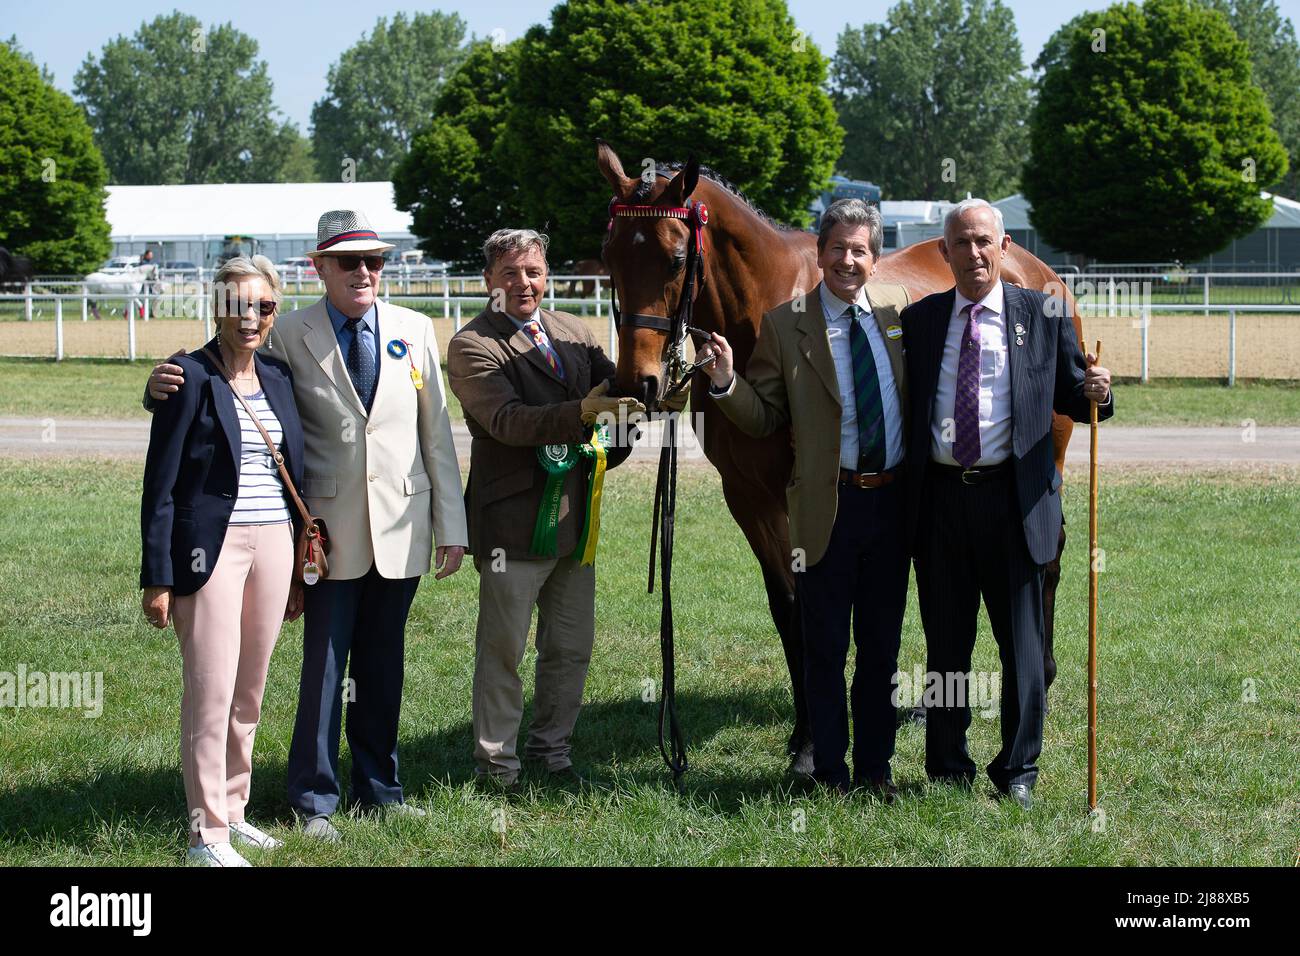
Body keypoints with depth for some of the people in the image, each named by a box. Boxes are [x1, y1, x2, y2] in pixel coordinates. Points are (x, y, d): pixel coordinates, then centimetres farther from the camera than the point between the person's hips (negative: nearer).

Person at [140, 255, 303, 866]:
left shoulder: (278, 378, 11)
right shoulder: (191, 378, -7)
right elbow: (159, 485, -8)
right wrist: (157, 577, -12)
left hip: (274, 542, 6)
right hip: (211, 547, -6)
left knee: (250, 691, 11)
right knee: (212, 690, -6)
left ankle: (232, 809, 22)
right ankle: (207, 833, -1)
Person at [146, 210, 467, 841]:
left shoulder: (414, 330, 7)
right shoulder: (291, 336, -2)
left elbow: (436, 433, 8)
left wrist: (451, 526, 7)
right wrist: (168, 388, -20)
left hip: (401, 525, 3)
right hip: (331, 529, -3)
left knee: (383, 664, 12)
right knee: (323, 665, 0)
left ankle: (378, 788, 25)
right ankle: (314, 801, 12)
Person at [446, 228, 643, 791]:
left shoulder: (573, 333, 13)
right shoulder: (472, 346, -8)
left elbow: (616, 389, 12)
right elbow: (506, 419, -21)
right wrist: (582, 412, -34)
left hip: (576, 515, 6)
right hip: (513, 522, -6)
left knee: (572, 648, 13)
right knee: (503, 650, 2)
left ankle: (551, 749, 27)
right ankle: (495, 760, 13)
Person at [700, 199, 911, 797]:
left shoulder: (899, 309, 3)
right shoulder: (784, 325, -4)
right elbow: (765, 420, -2)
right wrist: (726, 383, -18)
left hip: (893, 500, 3)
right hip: (827, 507, -3)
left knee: (882, 647, 12)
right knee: (825, 650, 6)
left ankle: (874, 768, 23)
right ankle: (830, 775, 17)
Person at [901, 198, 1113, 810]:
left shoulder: (1044, 314, 4)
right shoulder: (919, 320, 9)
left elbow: (1071, 398, 5)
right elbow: (906, 408, 8)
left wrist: (1095, 395, -16)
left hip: (1014, 499, -2)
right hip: (939, 500, 2)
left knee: (1022, 642, 3)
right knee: (945, 643, 10)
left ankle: (1017, 772, 15)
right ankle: (948, 770, 21)